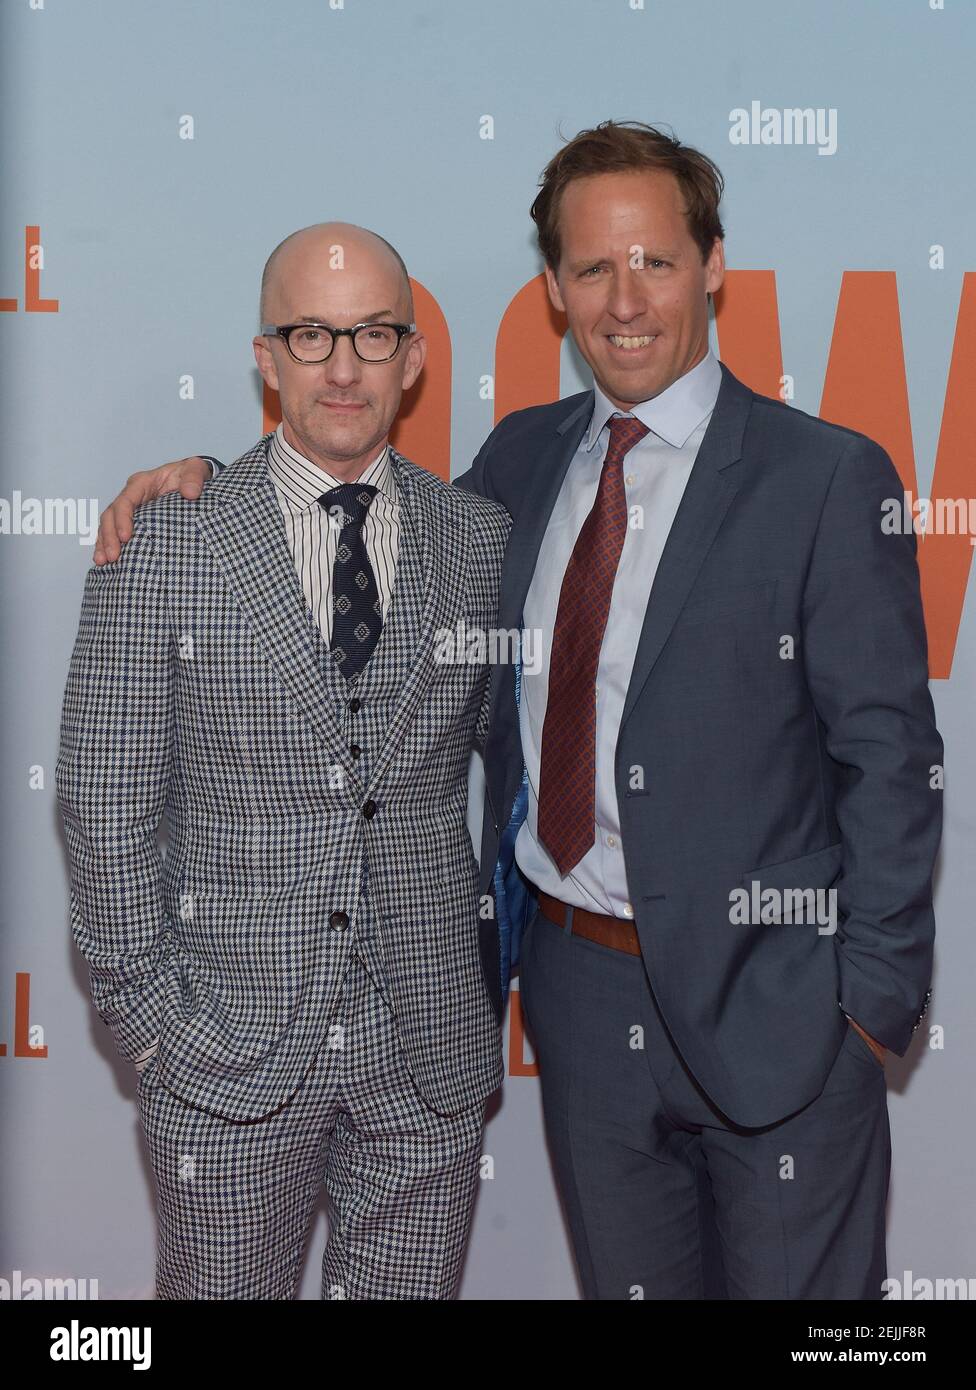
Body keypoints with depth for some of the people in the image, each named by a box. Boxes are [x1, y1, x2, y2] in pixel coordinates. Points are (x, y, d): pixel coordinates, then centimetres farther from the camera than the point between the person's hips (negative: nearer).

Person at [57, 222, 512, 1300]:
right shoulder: (161, 546, -6)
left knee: (410, 1289, 16)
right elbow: (105, 801, -4)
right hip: (229, 1050, -2)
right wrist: (146, 1009, -6)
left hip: (430, 1047, 2)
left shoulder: (483, 542, 2)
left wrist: (497, 966, 5)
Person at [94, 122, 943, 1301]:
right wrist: (212, 484, 3)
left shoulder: (827, 477, -11)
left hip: (766, 997, -4)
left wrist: (876, 995, -11)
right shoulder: (524, 455, 5)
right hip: (577, 981, 5)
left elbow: (890, 755, -10)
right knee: (621, 1283, 21)